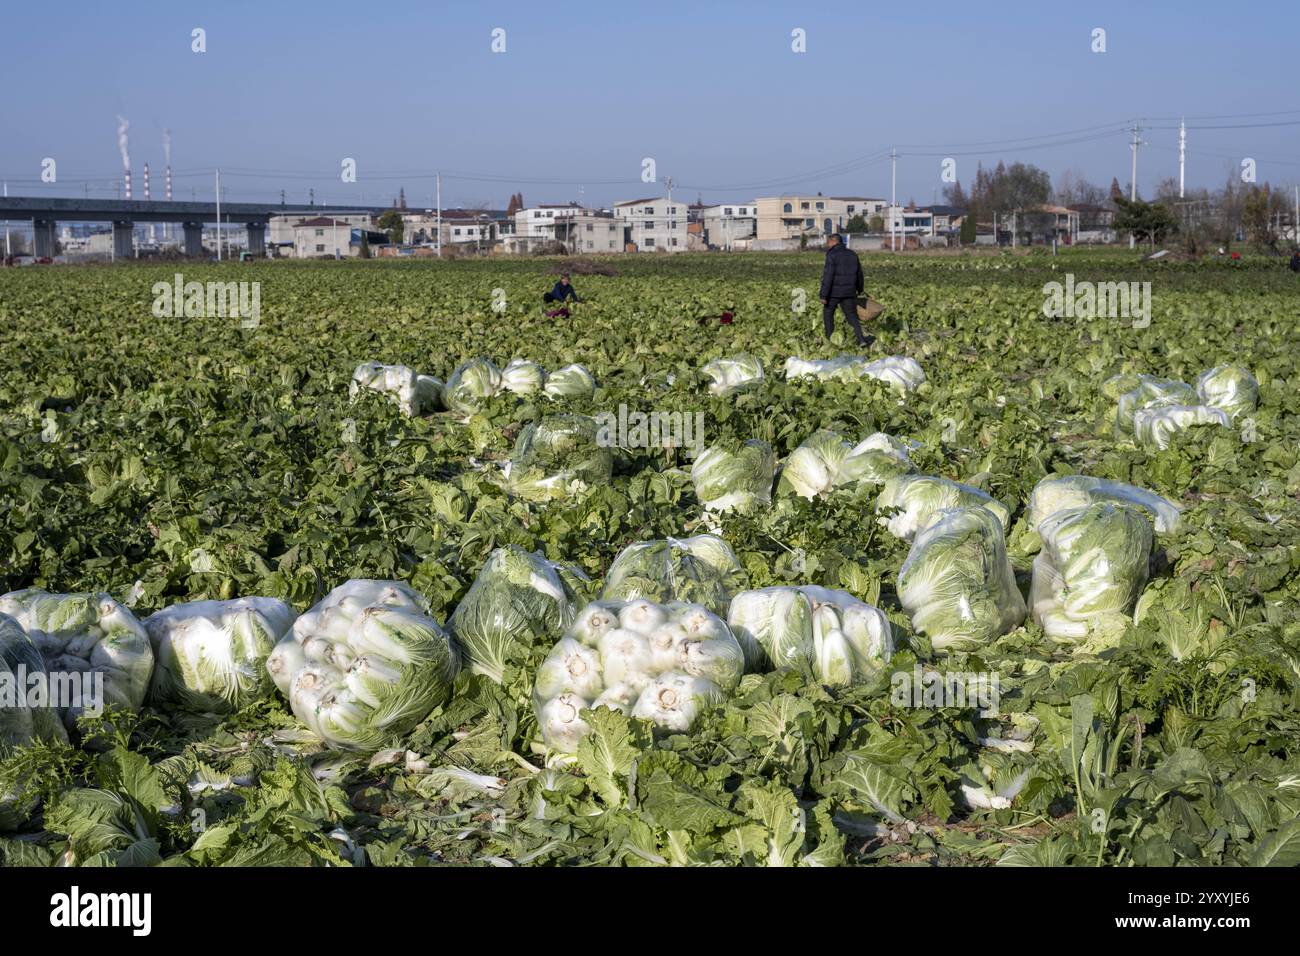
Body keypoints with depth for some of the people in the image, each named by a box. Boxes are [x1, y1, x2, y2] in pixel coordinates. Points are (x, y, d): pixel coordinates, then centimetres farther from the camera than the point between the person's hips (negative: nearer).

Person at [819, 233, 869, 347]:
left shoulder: (832, 255, -13)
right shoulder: (852, 254, 9)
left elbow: (828, 276, -19)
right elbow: (859, 274, 18)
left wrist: (824, 295, -18)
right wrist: (859, 289, 32)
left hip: (834, 291, -5)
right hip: (849, 291, 5)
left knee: (828, 313, 14)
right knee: (852, 315, 8)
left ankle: (830, 339, 18)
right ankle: (861, 339, -8)